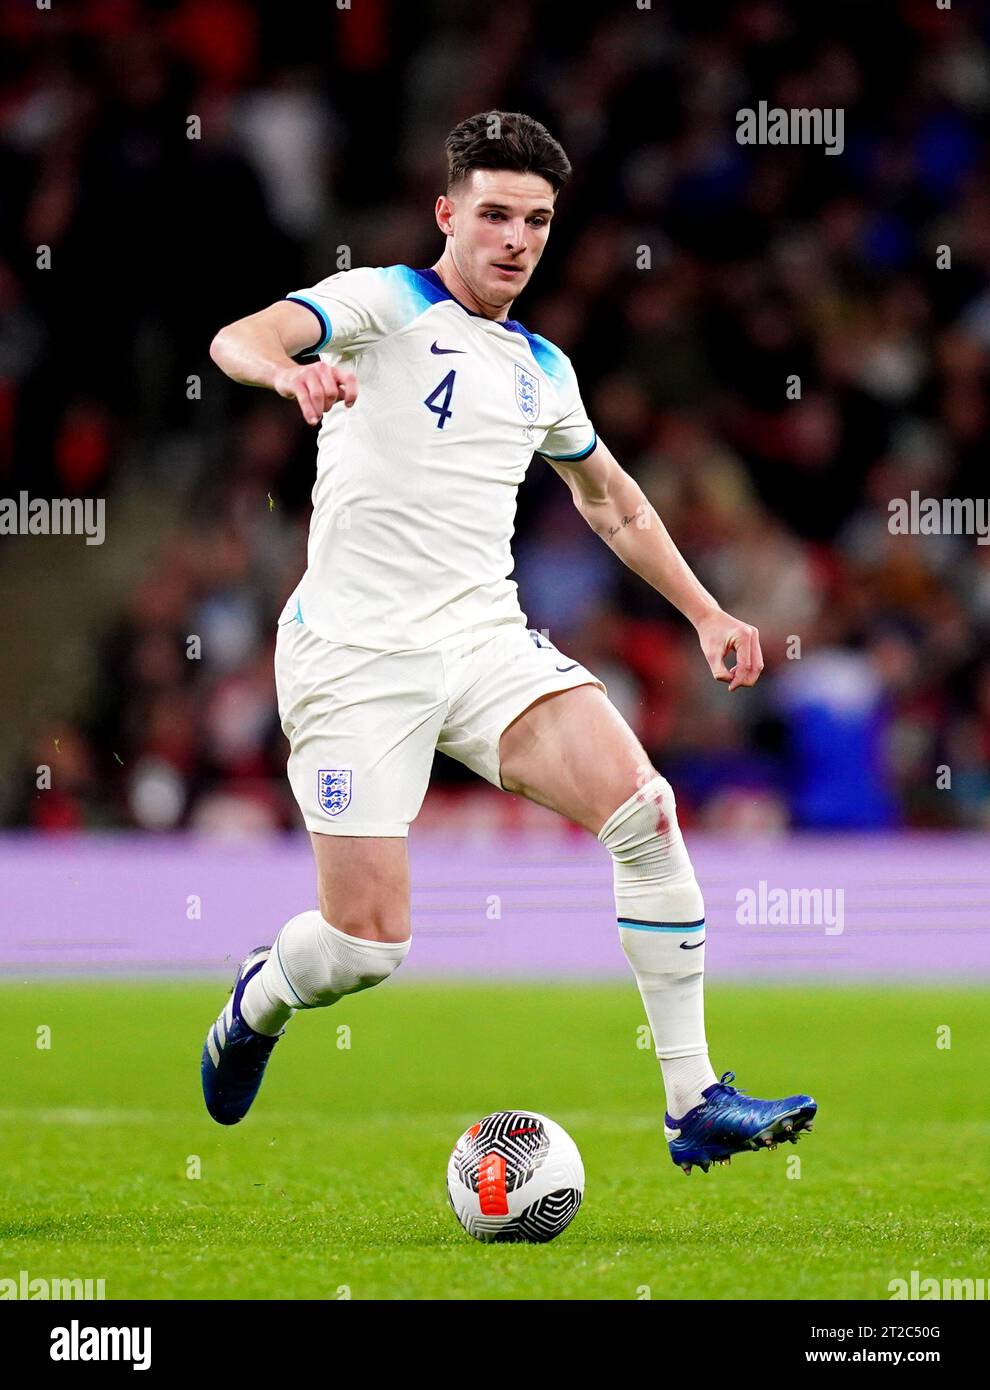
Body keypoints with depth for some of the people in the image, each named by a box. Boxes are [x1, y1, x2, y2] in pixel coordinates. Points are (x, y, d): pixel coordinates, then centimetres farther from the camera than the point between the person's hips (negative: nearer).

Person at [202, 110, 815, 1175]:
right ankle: (260, 1000, 28)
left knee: (644, 810, -19)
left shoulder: (543, 370, 16)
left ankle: (694, 1104, -14)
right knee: (366, 947, -10)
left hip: (486, 638, 5)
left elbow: (611, 500, 34)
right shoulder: (384, 302, -2)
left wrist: (705, 613, 28)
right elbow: (237, 340, -21)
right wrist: (289, 370, -45)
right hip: (354, 655, -5)